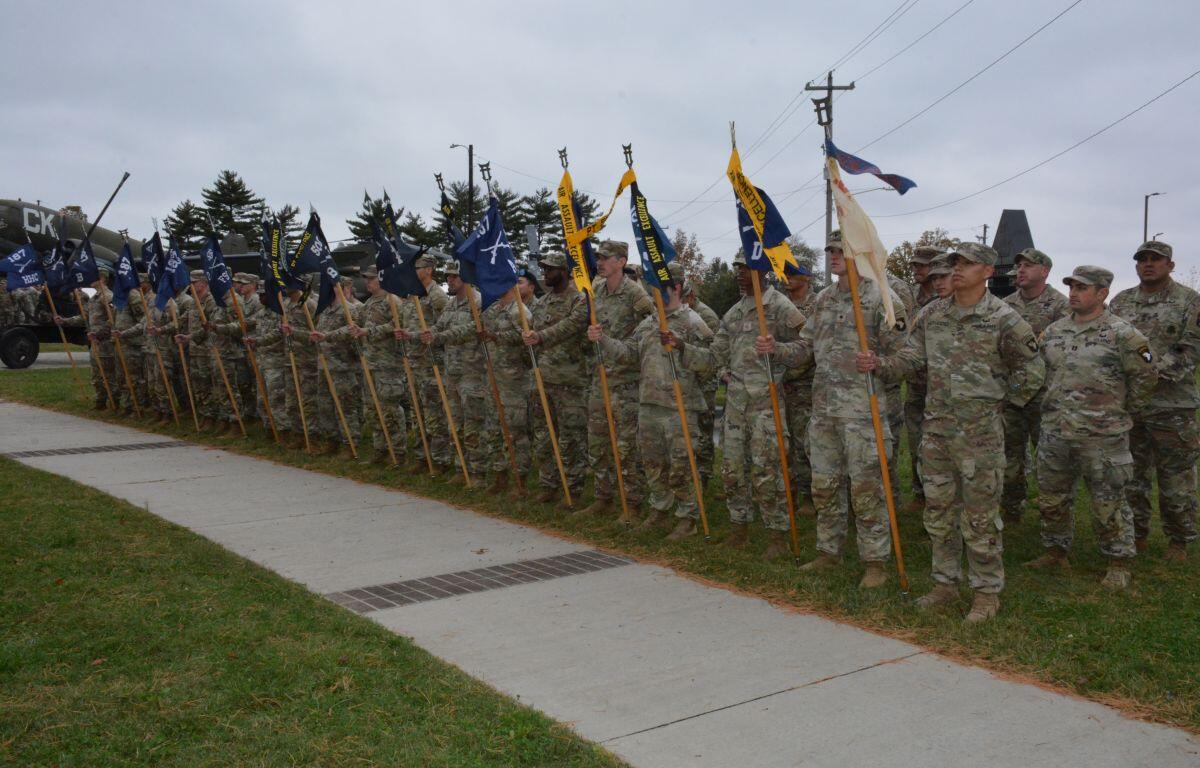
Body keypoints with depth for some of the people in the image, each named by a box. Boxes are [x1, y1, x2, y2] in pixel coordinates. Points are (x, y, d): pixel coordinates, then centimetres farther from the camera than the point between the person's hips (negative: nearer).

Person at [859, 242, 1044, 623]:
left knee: (980, 517, 2)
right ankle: (945, 583, 27)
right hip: (935, 428, 6)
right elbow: (910, 357, 5)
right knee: (938, 511, 13)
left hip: (979, 431, -5)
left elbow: (1032, 371, -1)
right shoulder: (933, 313, 8)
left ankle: (987, 592, 15)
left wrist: (999, 399, 1)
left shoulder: (1003, 318, -8)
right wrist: (878, 364, -12)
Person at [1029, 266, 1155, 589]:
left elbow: (1144, 376, -4)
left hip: (1102, 435, -6)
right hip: (1054, 432, 6)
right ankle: (1056, 551, 31)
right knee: (1051, 498, 14)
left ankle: (1119, 564, 18)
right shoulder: (1053, 331, 8)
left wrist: (1123, 409, 2)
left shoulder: (1122, 335, -10)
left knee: (1109, 502, 4)